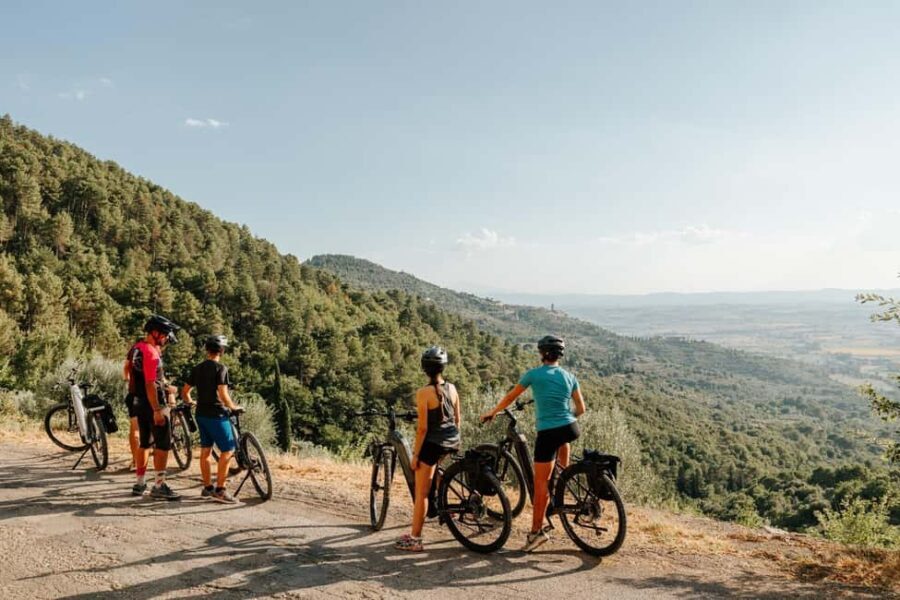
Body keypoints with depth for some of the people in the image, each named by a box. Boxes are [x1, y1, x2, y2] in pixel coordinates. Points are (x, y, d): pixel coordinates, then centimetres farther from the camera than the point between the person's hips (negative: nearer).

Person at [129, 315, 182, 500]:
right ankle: (159, 485, -2)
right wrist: (157, 410, -23)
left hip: (139, 403, 10)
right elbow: (150, 384, -23)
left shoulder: (137, 348, 11)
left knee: (144, 443, 15)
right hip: (154, 405, -10)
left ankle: (140, 483, 21)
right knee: (163, 445, -4)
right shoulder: (151, 353, -19)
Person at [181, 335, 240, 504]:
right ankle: (220, 490, -5)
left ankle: (207, 488, 19)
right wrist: (233, 407, -5)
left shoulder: (197, 369, 9)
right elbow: (223, 395, -20)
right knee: (227, 451, -3)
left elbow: (184, 392, 14)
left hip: (201, 414, 8)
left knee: (205, 451, 12)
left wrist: (190, 402, 33)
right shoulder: (221, 368, -12)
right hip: (217, 414, -8)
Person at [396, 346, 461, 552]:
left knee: (420, 494, 3)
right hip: (452, 441, 7)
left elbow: (422, 427, -16)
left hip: (433, 443, -7)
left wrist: (415, 454, -7)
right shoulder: (452, 388, 2)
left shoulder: (423, 393, -16)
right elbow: (457, 419, 10)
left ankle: (414, 539, 11)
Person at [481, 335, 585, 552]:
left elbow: (510, 397, 9)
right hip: (571, 430, 4)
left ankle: (537, 531, 3)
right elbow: (581, 409, 9)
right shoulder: (569, 377, 7)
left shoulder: (533, 374, -3)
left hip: (547, 433, -4)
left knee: (541, 484, 1)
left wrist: (492, 412, 23)